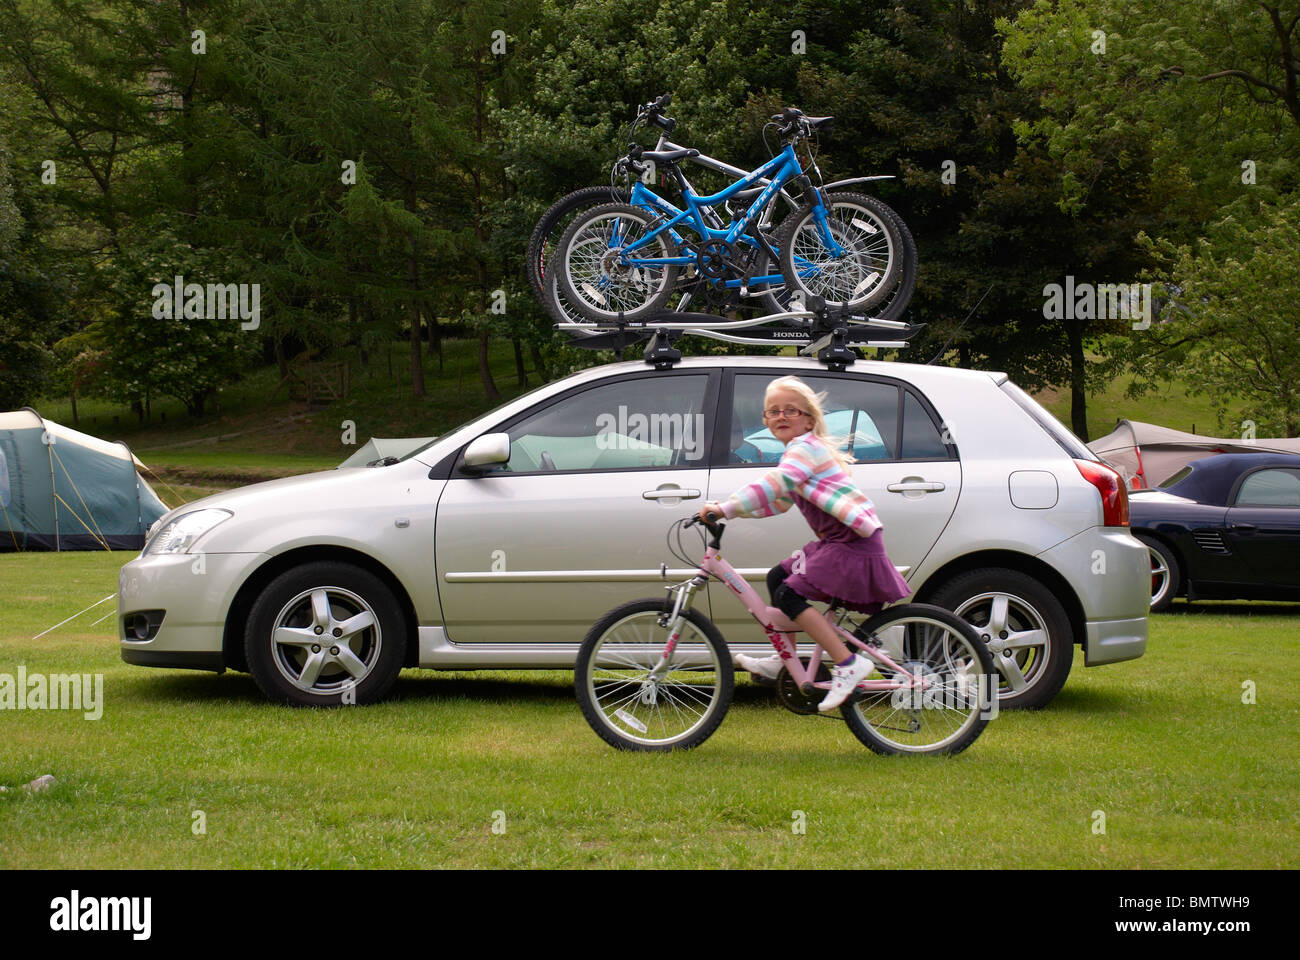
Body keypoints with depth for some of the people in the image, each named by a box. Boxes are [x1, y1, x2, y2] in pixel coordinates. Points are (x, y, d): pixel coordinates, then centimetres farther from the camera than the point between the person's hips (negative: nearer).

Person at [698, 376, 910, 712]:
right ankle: (783, 662, 24)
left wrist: (726, 508, -30)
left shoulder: (806, 448, -12)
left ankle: (848, 664, -17)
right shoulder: (800, 452, 20)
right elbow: (779, 501, 26)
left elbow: (774, 485, -28)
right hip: (836, 541, 11)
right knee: (777, 577, 15)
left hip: (853, 543, -11)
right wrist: (727, 508, 18)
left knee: (789, 594, -16)